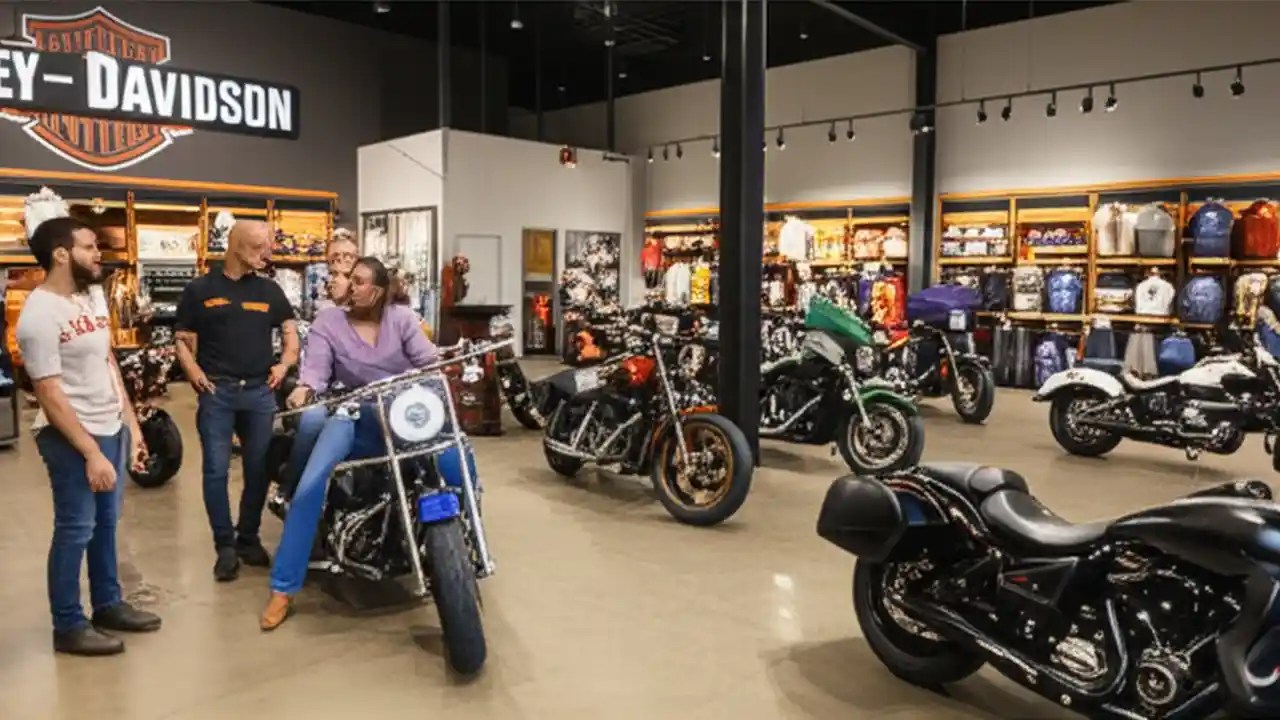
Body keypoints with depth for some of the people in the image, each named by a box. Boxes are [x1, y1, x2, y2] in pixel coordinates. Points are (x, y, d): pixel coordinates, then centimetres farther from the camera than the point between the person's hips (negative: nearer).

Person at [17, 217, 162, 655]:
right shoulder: (39, 315, -18)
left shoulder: (94, 295, 7)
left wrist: (131, 426, 11)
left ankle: (108, 605, 33)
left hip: (111, 429, 8)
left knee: (106, 523, 18)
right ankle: (68, 627, 17)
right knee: (75, 530, 2)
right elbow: (50, 395, -19)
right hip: (71, 437, -8)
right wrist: (91, 454, -20)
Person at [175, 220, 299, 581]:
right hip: (216, 391, -2)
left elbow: (290, 331, 17)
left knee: (258, 469, 6)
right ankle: (225, 545, 7)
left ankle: (249, 538, 21)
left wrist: (284, 364, 0)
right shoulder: (199, 290, 4)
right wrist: (194, 372, -12)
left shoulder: (270, 290, 12)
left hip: (260, 392, 3)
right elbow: (184, 339, 5)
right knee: (216, 470, -3)